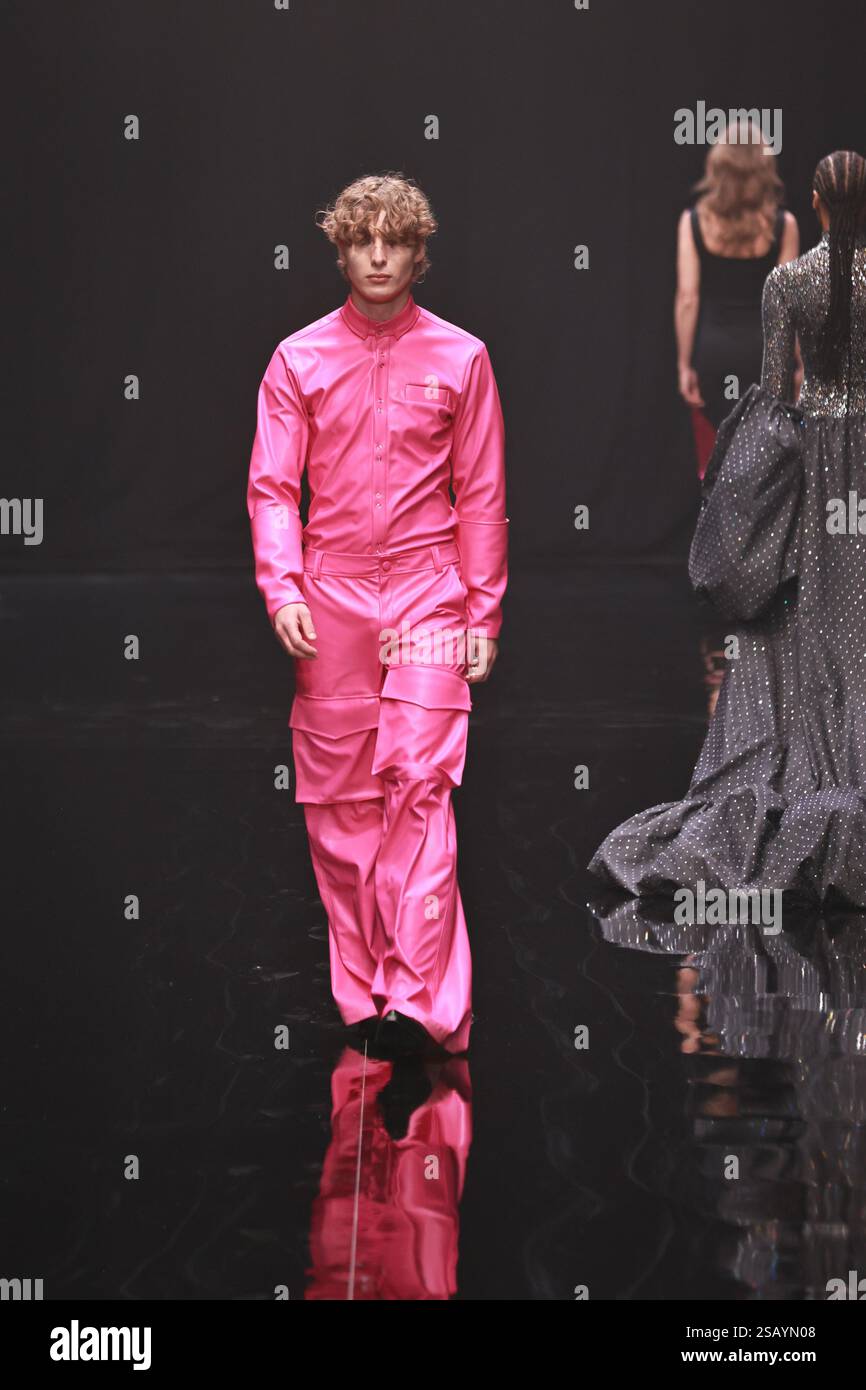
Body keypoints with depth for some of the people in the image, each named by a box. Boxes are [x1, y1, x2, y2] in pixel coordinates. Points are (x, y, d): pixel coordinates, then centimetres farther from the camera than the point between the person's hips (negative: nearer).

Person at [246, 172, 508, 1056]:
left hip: (427, 594, -2)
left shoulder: (459, 357, 5)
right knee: (338, 799, 3)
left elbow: (481, 493, 7)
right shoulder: (299, 359, 7)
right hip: (329, 599, 2)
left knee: (420, 784, -12)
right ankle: (361, 997, 11)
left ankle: (421, 1005, -13)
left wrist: (483, 613, 3)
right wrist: (282, 591, -10)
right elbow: (272, 485, 4)